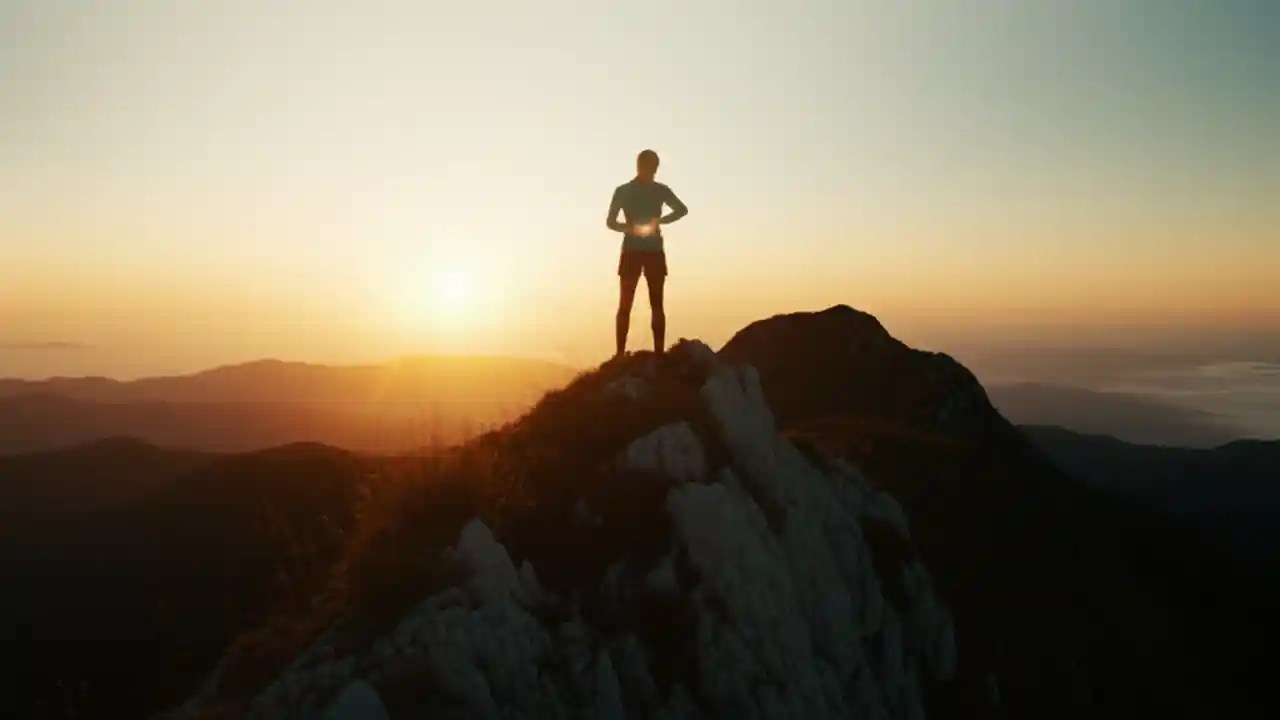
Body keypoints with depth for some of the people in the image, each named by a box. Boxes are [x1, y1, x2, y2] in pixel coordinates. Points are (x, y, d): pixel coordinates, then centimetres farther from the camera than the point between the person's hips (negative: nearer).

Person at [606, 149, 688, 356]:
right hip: (631, 251, -2)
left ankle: (659, 352, 2)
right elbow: (610, 222, 0)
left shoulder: (660, 190, 5)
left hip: (654, 251, 2)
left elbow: (682, 210, 16)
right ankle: (620, 352, -4)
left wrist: (660, 221, -3)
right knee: (625, 304, -5)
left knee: (656, 304, 1)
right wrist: (631, 228, -20)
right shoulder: (623, 191, -1)